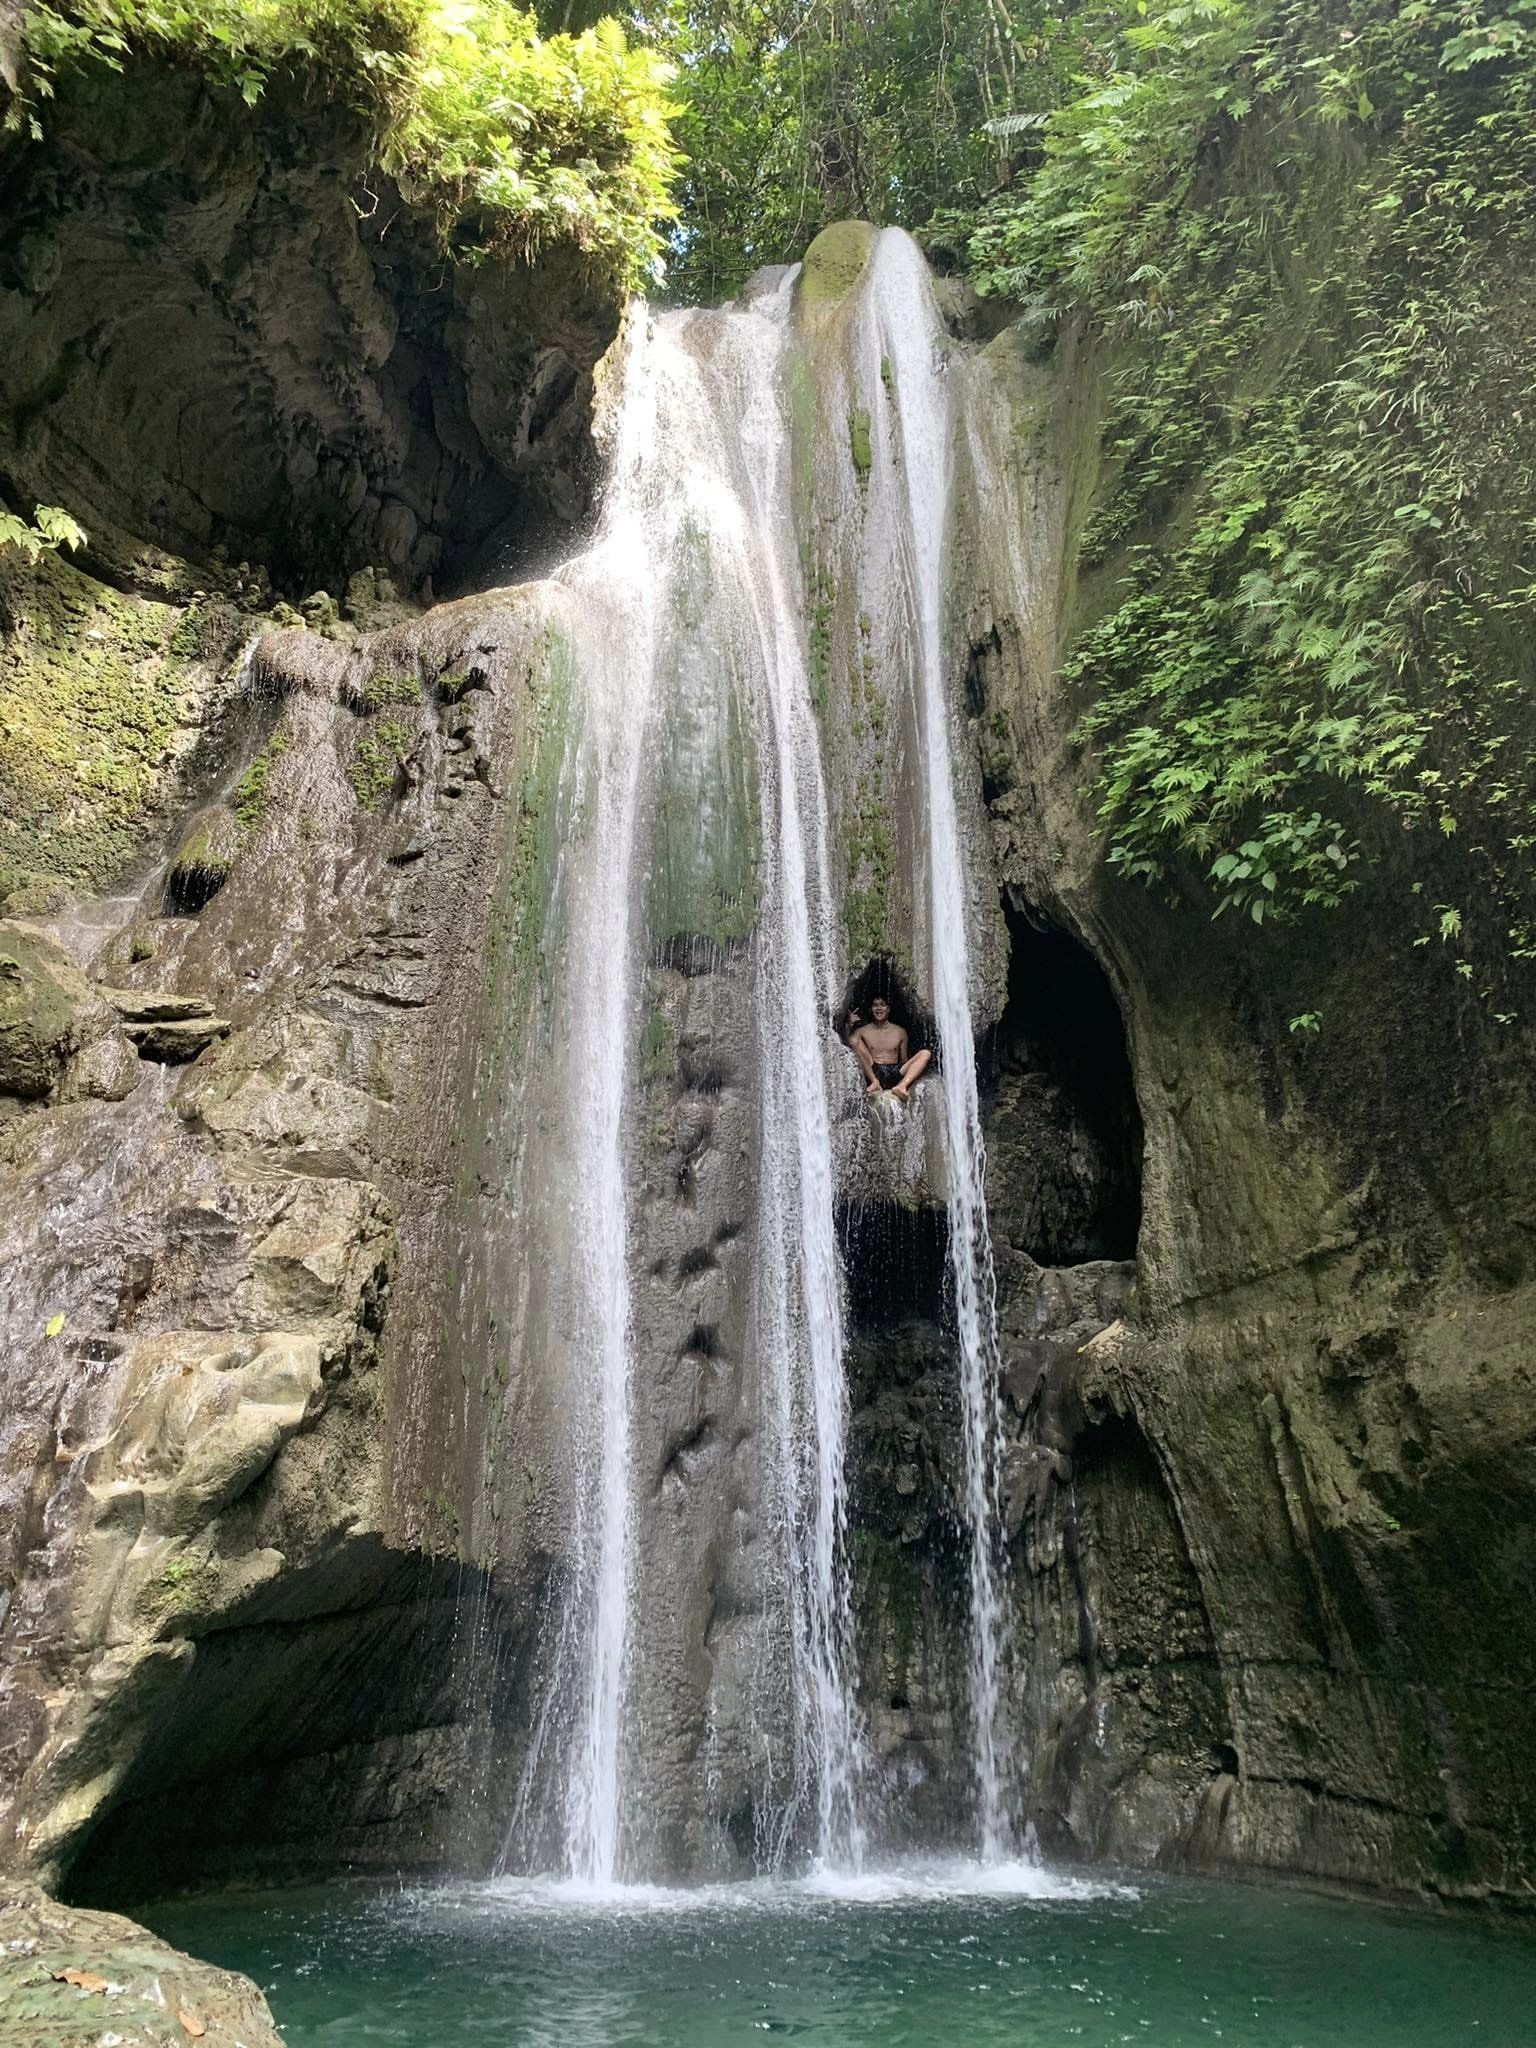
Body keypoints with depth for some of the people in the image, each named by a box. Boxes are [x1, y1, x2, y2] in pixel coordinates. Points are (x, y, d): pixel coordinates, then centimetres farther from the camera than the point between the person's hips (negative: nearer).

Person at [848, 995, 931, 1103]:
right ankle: (875, 1082, -27)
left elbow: (904, 1061, 18)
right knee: (854, 1040, -19)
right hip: (872, 1073, -2)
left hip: (895, 1074, 2)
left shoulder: (900, 1032, 16)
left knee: (925, 1053, -14)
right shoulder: (862, 1031, 10)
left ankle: (901, 1086, -38)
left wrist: (907, 1085, 4)